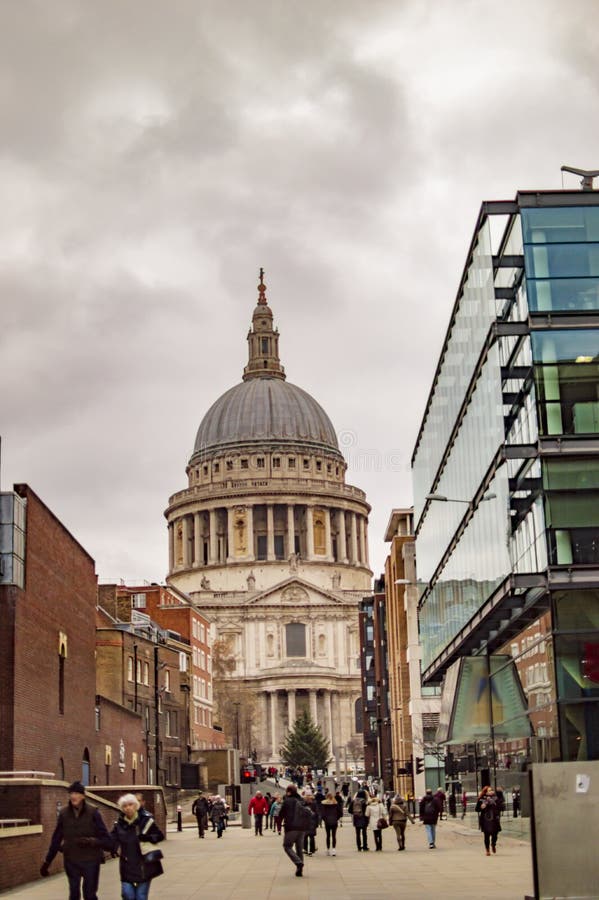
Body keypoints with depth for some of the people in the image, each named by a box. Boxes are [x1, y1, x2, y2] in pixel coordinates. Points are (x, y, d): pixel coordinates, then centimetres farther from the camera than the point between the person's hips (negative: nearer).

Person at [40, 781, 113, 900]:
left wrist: (91, 841, -29)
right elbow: (56, 840, 5)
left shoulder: (93, 812, -11)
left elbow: (106, 839, -11)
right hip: (71, 861, 2)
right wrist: (47, 862, 6)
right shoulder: (64, 814, -3)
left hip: (90, 861, -2)